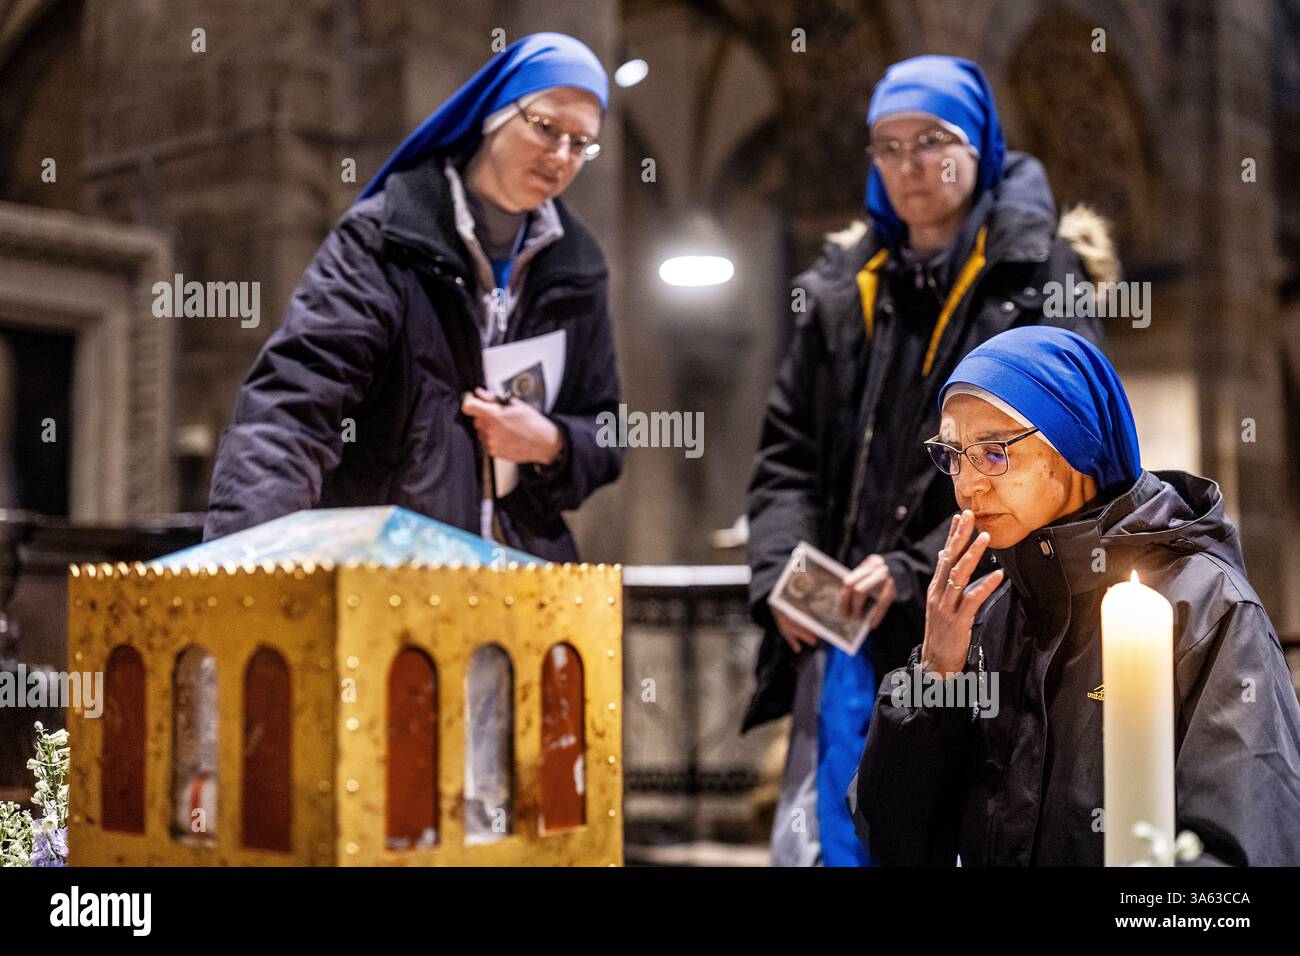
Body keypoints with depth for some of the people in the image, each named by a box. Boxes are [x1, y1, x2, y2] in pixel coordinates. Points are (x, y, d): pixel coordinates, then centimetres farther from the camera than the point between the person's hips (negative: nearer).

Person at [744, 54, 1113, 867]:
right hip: (846, 638, 5)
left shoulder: (1039, 279, 1)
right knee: (817, 840, 6)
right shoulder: (842, 288, 16)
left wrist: (916, 571, -14)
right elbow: (789, 456, 14)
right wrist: (780, 576, -3)